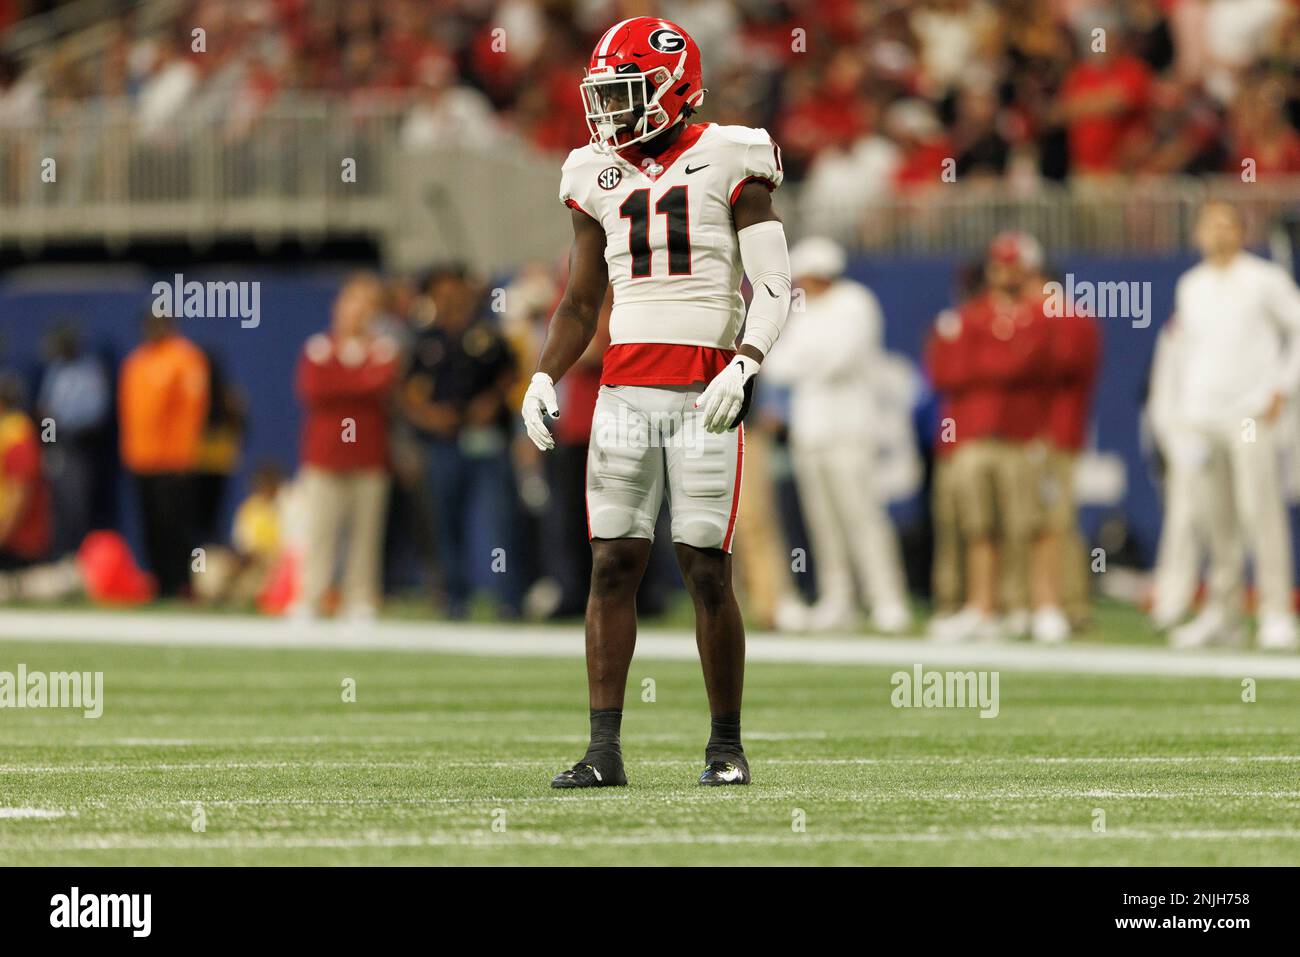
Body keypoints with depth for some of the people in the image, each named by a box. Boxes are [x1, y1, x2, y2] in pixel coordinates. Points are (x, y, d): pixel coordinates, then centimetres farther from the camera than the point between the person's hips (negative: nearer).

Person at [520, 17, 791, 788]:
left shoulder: (727, 164, -2)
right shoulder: (601, 178, 12)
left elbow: (775, 287, -6)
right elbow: (581, 303, 19)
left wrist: (744, 368, -21)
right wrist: (545, 379, 5)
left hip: (704, 396, -4)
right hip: (624, 394, 4)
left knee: (707, 570, -3)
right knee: (614, 565, -2)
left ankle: (727, 745, 9)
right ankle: (604, 749, -2)